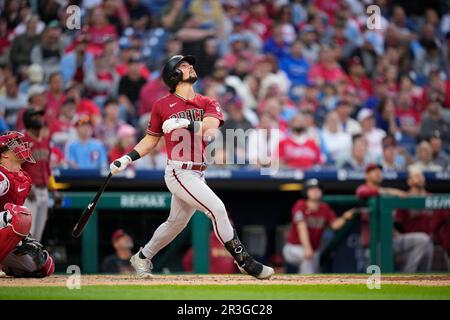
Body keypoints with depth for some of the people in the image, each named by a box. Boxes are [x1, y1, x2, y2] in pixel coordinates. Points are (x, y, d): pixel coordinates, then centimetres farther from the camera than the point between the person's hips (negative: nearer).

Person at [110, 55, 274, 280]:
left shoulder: (208, 104, 9)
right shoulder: (162, 106, 2)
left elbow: (211, 127, -12)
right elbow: (151, 140, 12)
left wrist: (184, 123, -26)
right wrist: (127, 159, 2)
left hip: (198, 174, 5)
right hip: (179, 172, -5)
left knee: (176, 223, 17)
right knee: (217, 209, -18)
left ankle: (142, 258, 37)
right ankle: (245, 263, -12)